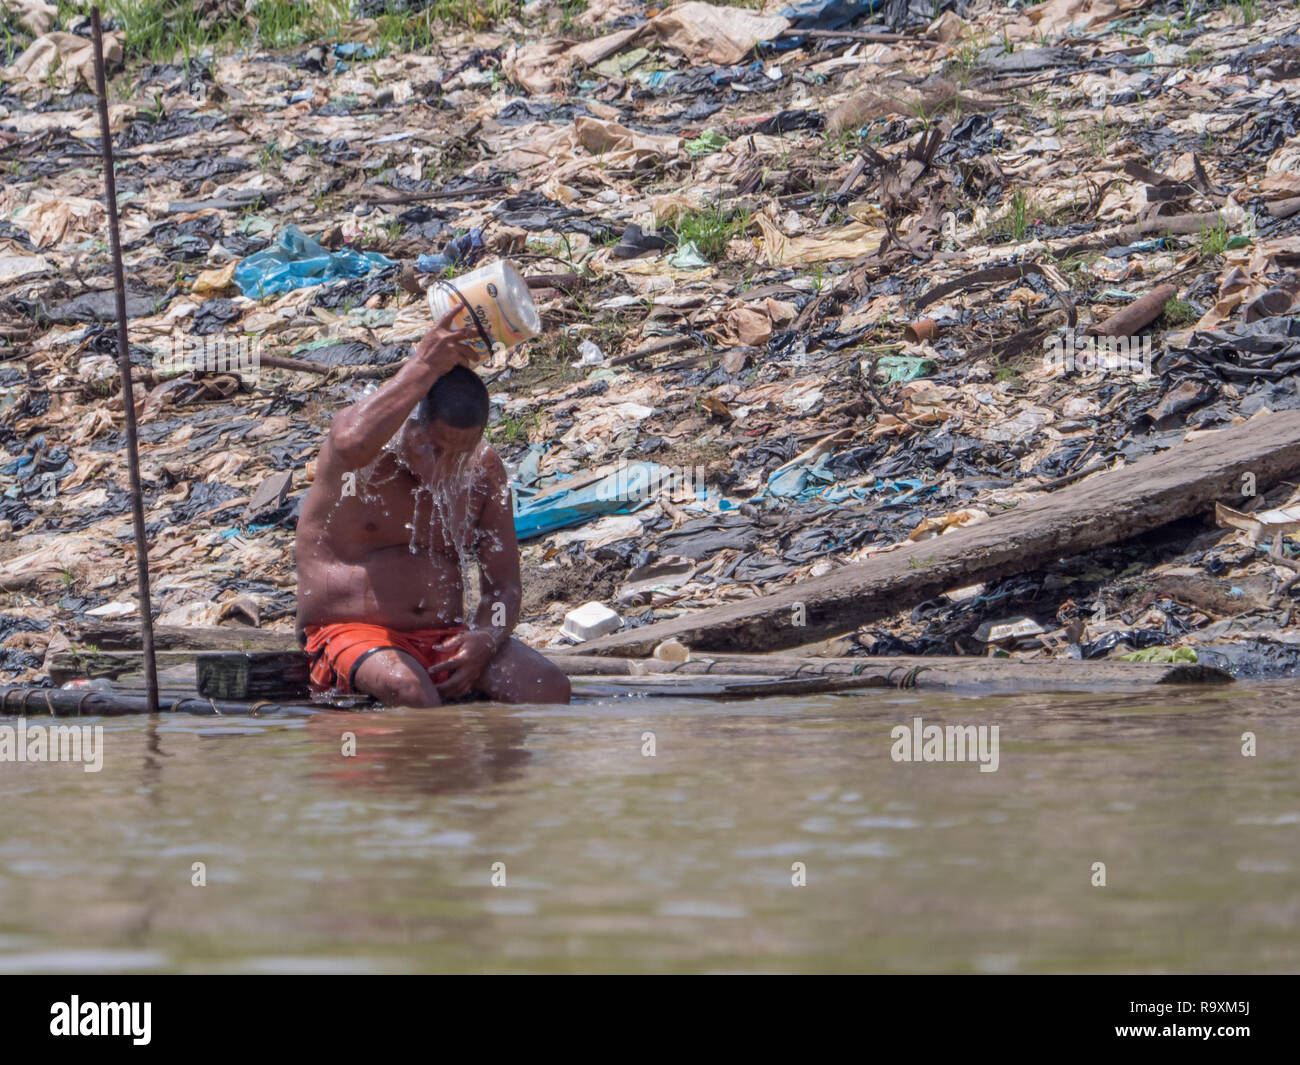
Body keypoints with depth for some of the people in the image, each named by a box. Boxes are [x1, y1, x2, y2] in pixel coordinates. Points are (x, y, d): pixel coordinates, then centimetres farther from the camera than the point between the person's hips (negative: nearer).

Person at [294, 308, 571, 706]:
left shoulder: (484, 470, 8)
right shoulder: (369, 452, -6)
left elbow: (503, 583, 11)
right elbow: (352, 443, -36)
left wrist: (484, 640, -11)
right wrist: (423, 368, -29)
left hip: (446, 637, 5)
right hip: (352, 631, -5)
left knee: (549, 689, -22)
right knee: (408, 691, -39)